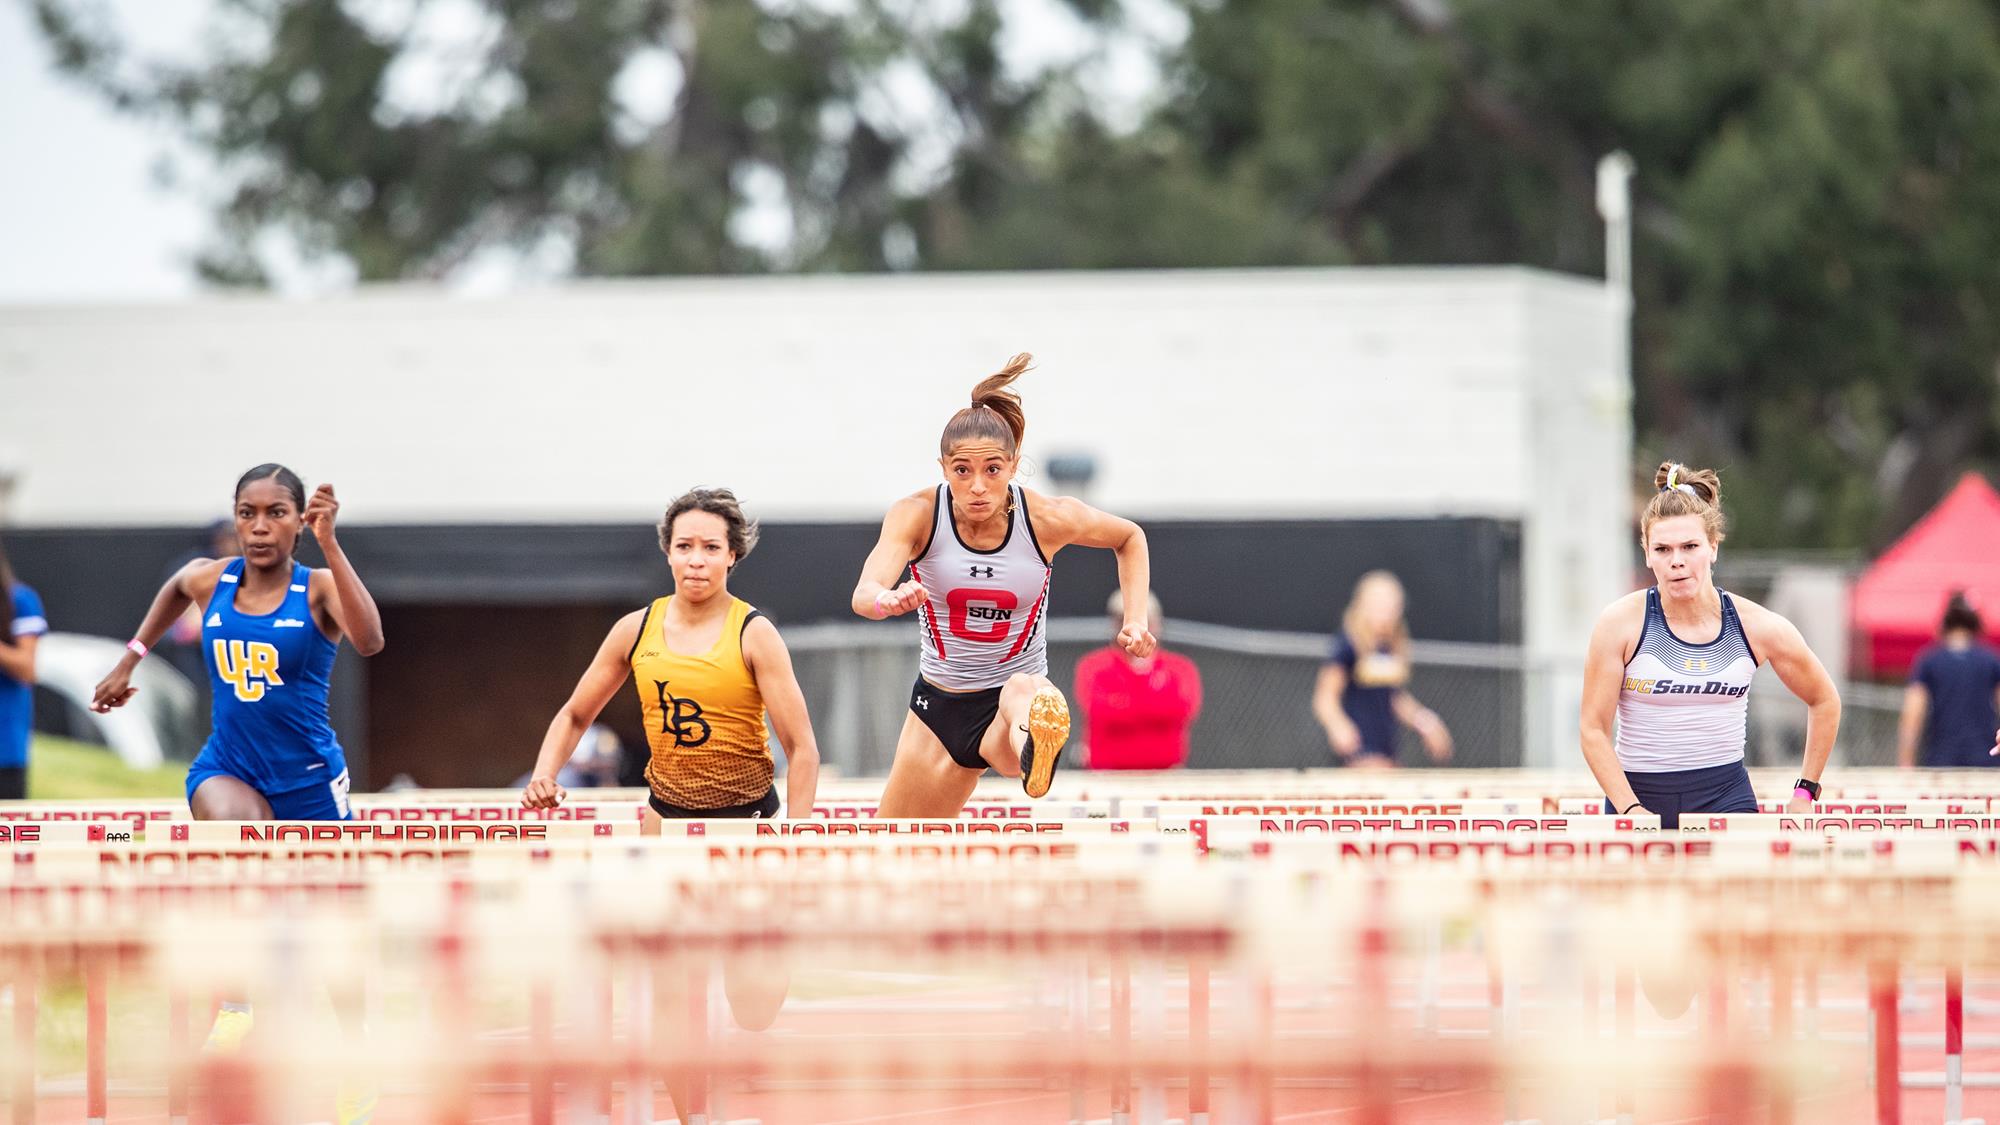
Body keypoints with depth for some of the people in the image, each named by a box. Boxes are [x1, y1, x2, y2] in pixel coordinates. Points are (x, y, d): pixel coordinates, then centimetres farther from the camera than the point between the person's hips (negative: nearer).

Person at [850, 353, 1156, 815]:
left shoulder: (1048, 519, -13)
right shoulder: (917, 515, -15)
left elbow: (1129, 538, 9)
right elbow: (863, 595, -32)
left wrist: (1135, 620, -4)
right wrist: (887, 600, -56)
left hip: (1022, 683, -3)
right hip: (940, 703, 3)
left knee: (1019, 692, -43)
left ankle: (1032, 742, -77)